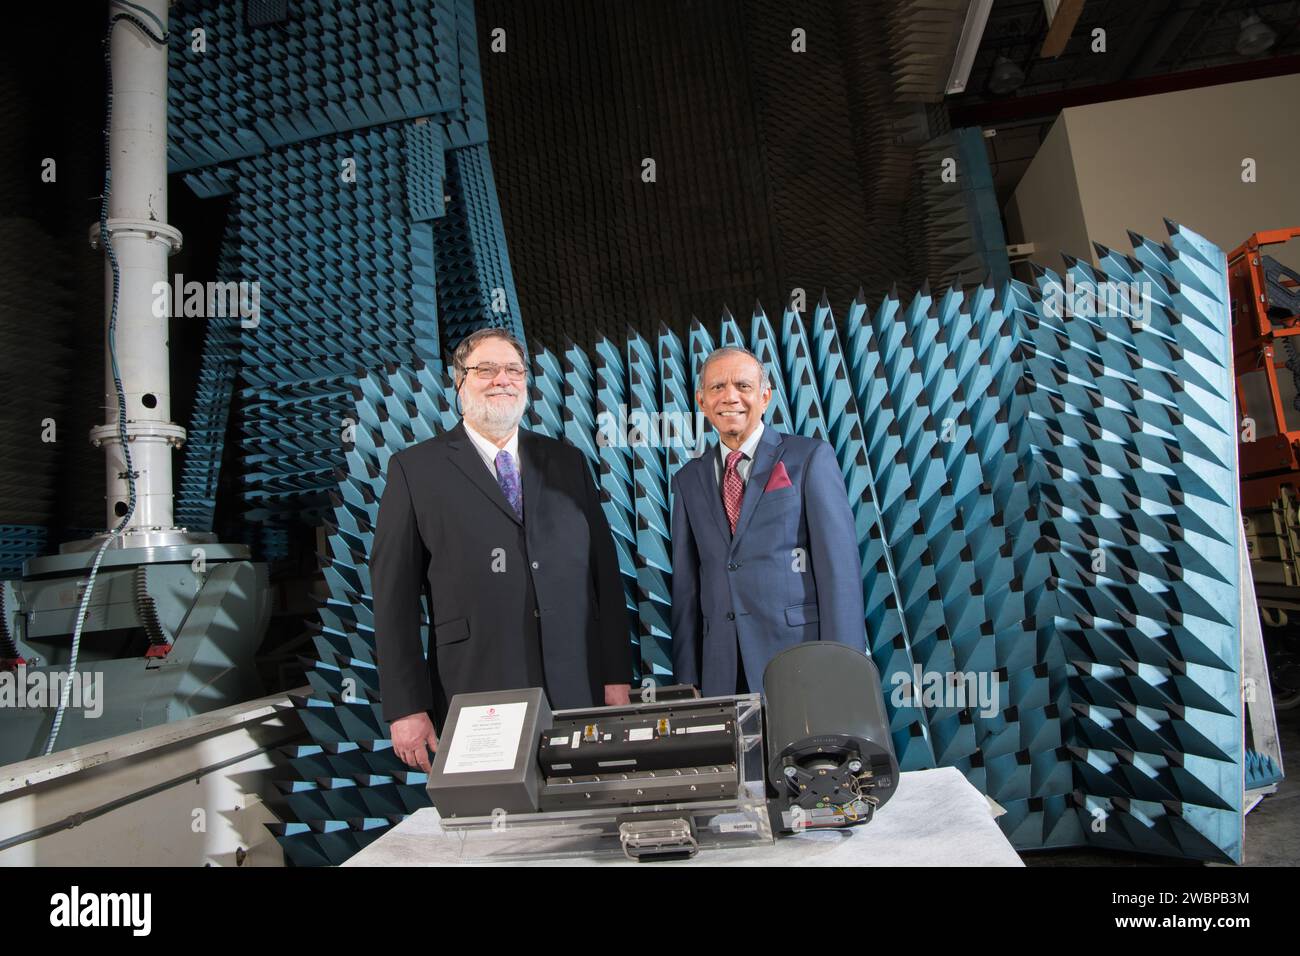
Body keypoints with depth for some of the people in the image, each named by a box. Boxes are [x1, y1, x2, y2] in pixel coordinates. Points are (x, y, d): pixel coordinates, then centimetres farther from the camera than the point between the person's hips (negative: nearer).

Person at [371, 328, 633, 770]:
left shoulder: (567, 461, 10)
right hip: (476, 699, -2)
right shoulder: (415, 469, 2)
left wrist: (617, 677, 4)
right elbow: (394, 593, -1)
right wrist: (407, 708, -4)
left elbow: (604, 568, 8)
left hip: (577, 692, 3)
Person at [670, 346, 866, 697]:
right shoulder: (689, 479, 11)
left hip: (800, 657, -3)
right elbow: (686, 584, 11)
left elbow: (840, 567, -6)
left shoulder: (811, 457, -1)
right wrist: (686, 681, 7)